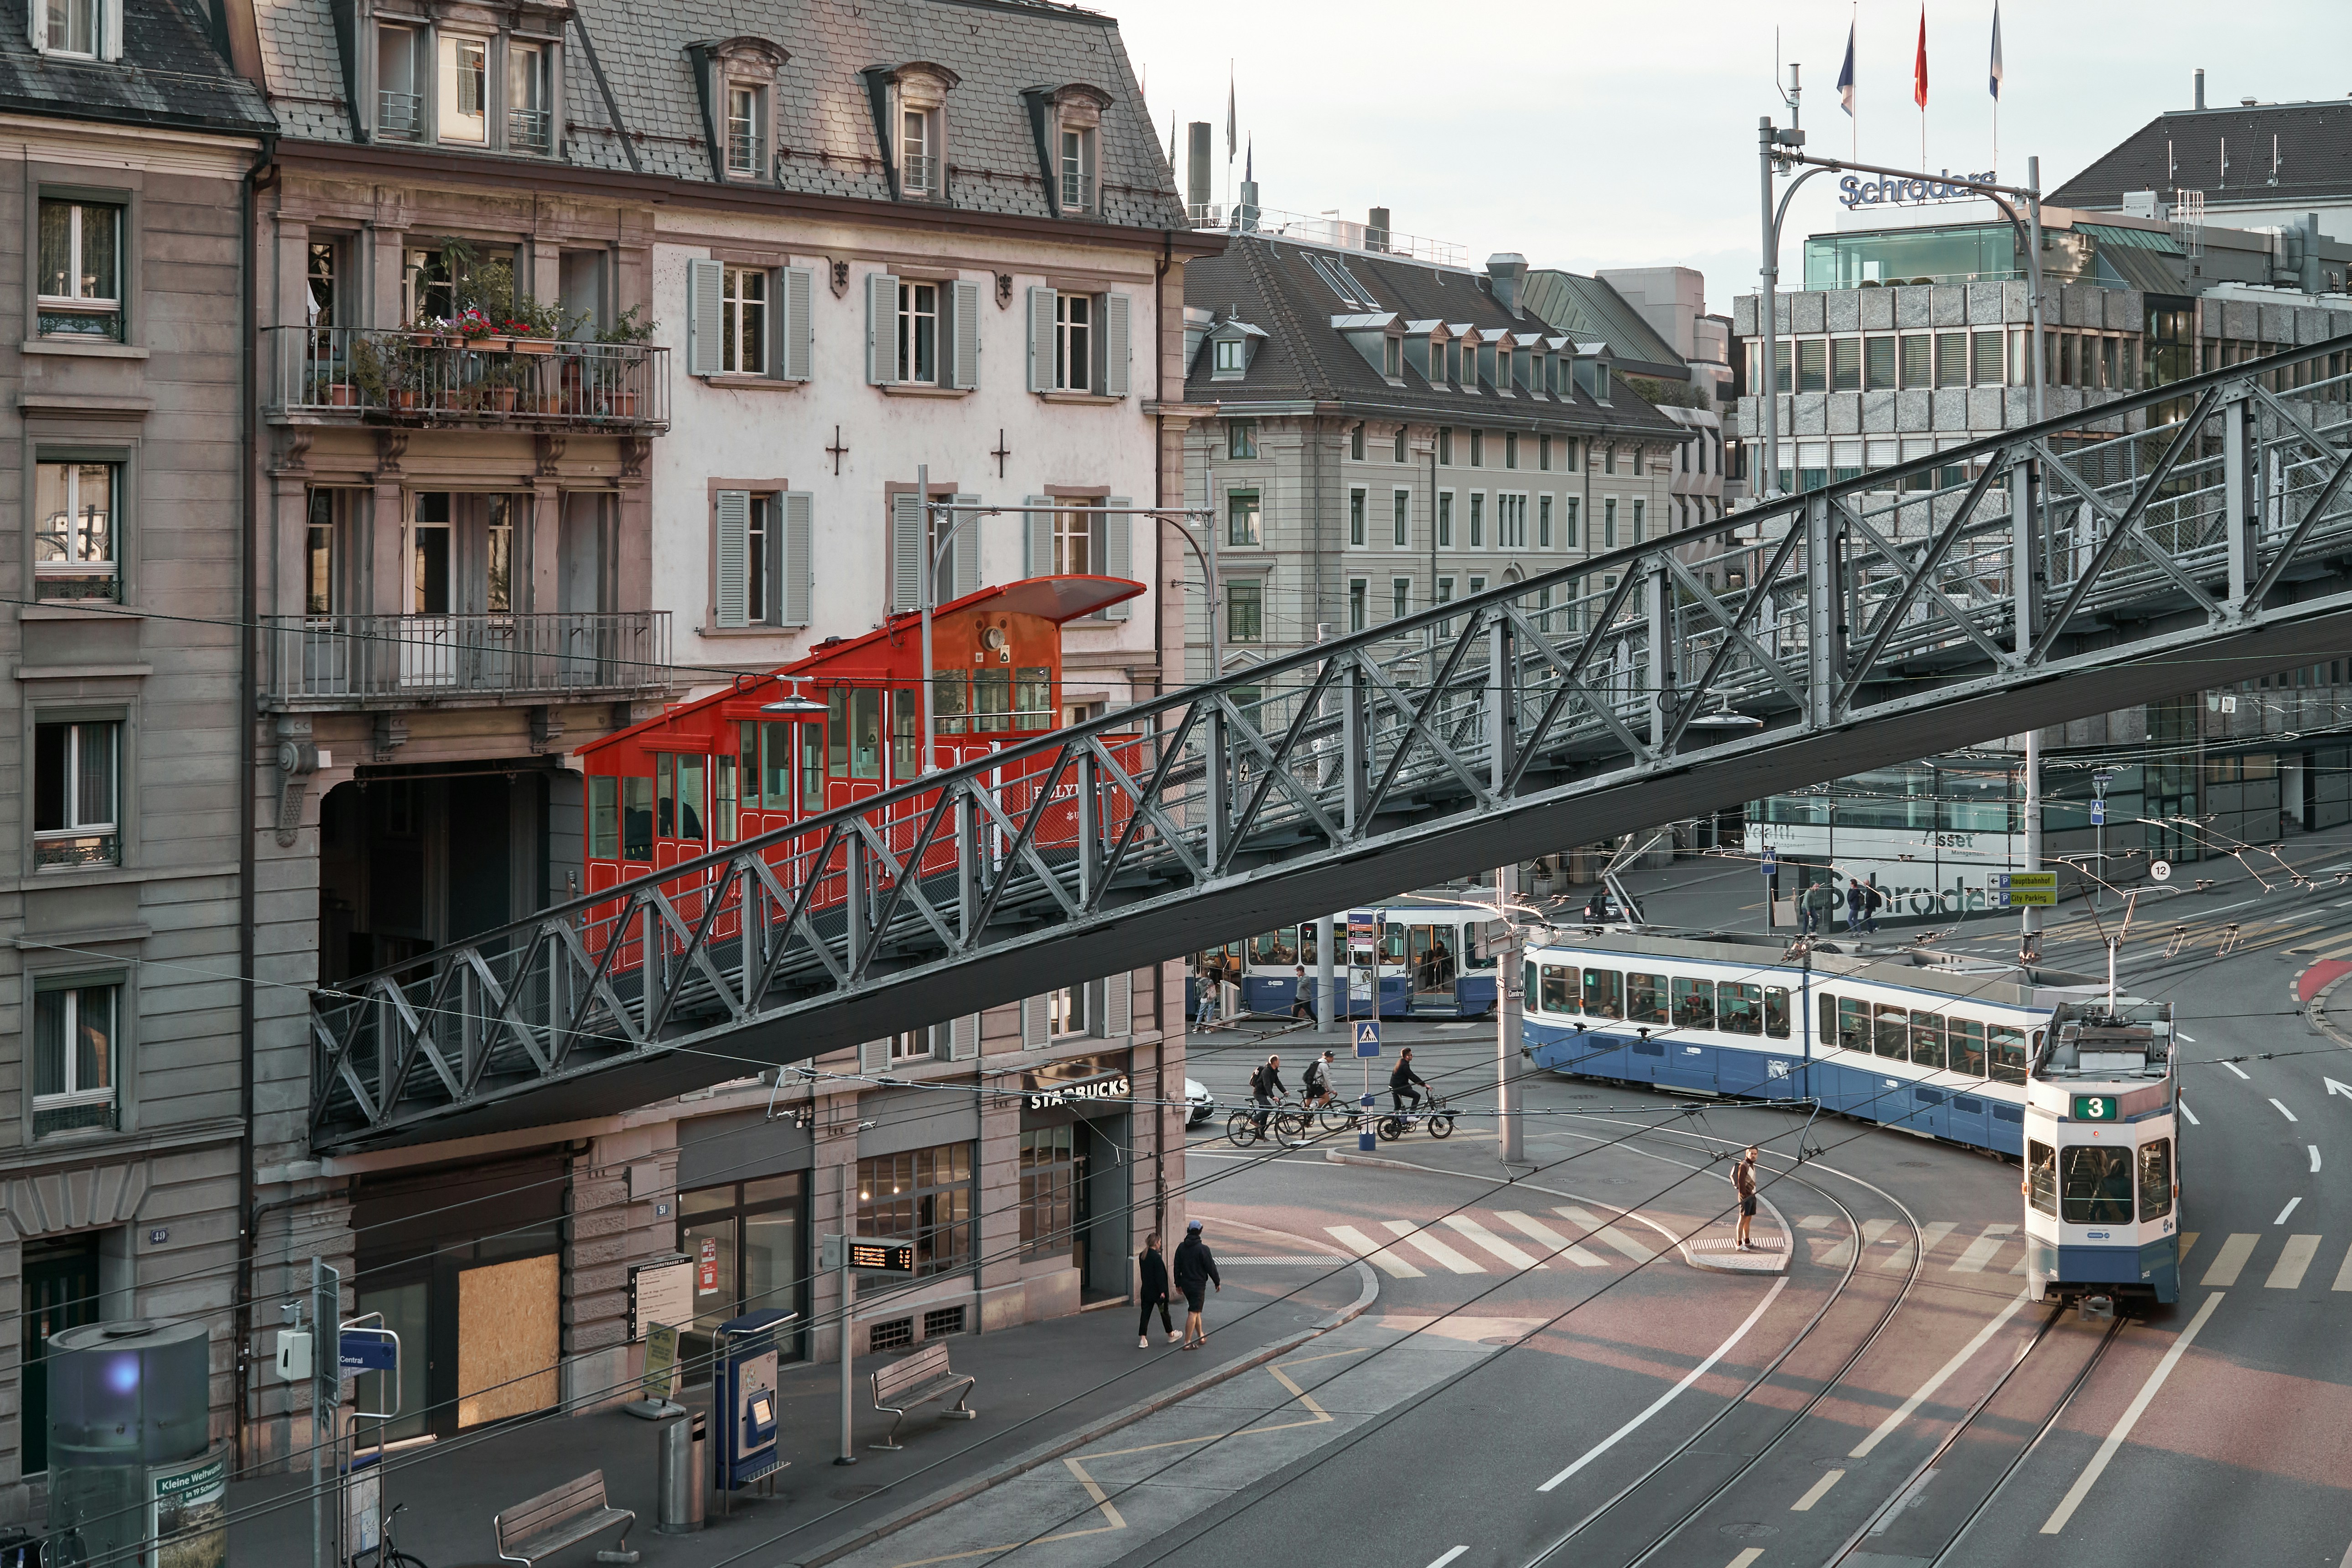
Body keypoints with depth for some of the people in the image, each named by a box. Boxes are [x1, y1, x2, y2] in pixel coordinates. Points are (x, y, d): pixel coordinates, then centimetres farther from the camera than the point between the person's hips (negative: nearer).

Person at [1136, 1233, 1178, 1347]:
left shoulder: (1142, 1256, 3)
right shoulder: (1156, 1258, -20)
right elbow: (1160, 1276, -20)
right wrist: (1162, 1291, -17)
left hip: (1145, 1290, 6)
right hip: (1157, 1291, -6)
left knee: (1145, 1313, 4)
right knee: (1164, 1312, 12)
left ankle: (1143, 1339, -4)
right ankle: (1171, 1335, 29)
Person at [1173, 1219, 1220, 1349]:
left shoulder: (1181, 1247, 2)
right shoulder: (1203, 1249, -17)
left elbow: (1177, 1267, 8)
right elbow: (1211, 1267, -12)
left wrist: (1178, 1284, 18)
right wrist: (1217, 1282, 1)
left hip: (1185, 1284, 6)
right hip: (1198, 1284, -6)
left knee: (1195, 1310, 21)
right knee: (1193, 1313, -5)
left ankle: (1201, 1336, 32)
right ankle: (1187, 1342, -8)